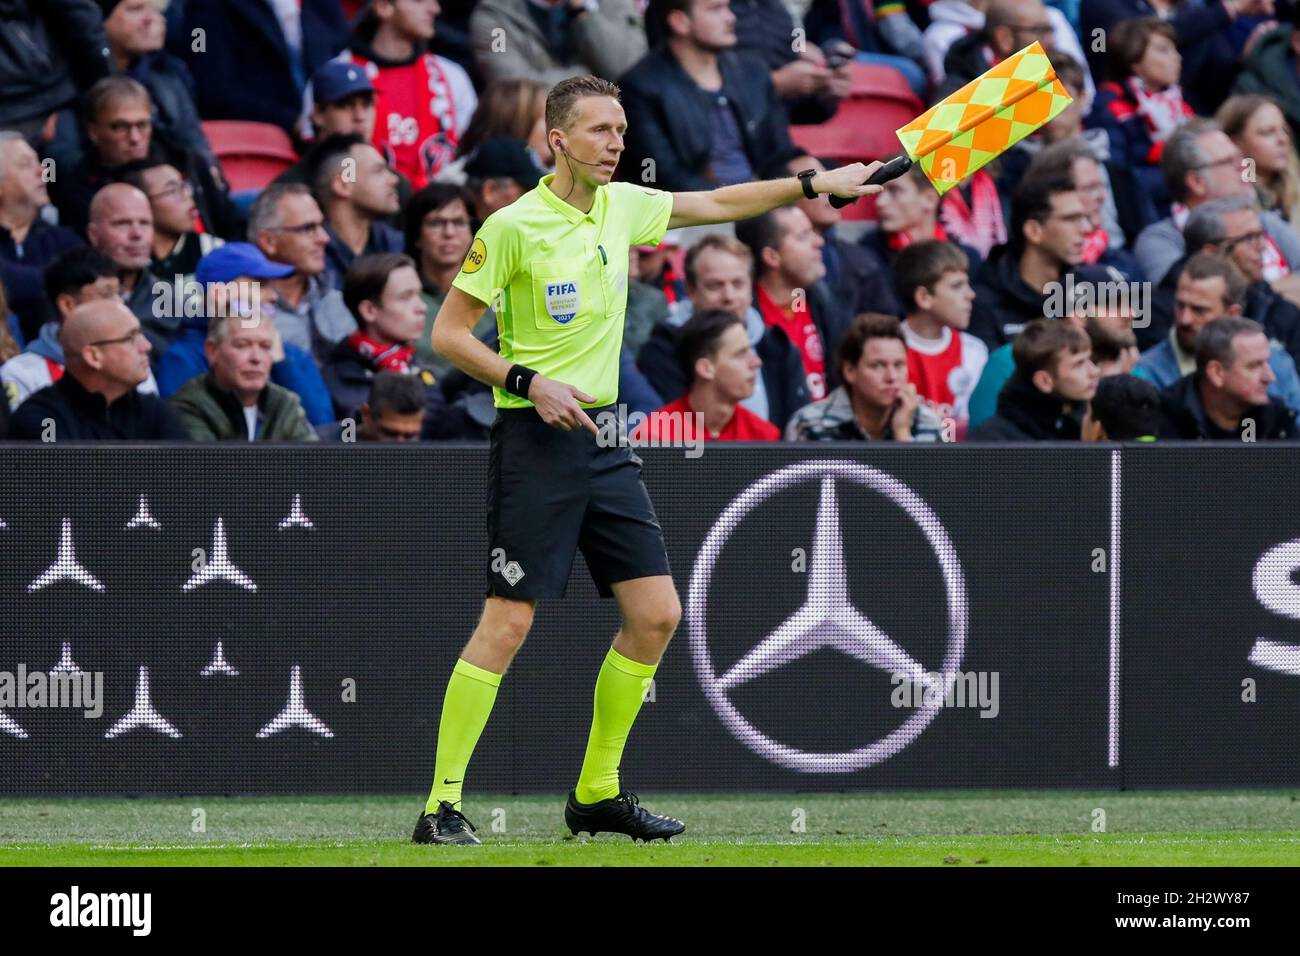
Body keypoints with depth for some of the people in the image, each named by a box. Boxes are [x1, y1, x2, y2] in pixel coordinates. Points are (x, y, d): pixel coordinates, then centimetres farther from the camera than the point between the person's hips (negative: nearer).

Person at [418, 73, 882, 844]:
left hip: (604, 441, 7)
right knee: (508, 622, -12)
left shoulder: (622, 206, 8)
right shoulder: (514, 226, -11)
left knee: (656, 613, 4)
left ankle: (597, 793, 15)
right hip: (536, 440, -7)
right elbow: (449, 333, -8)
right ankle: (442, 806, -8)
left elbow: (718, 203, 22)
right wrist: (530, 383, -19)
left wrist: (817, 184, 19)